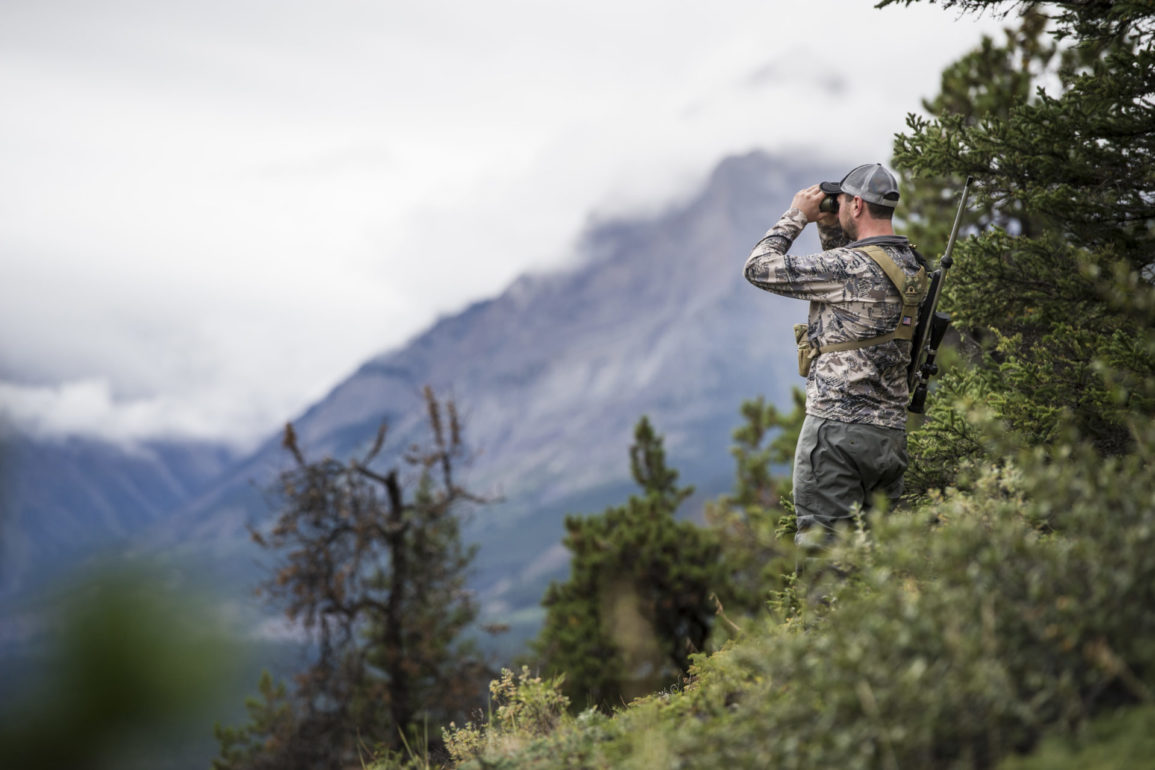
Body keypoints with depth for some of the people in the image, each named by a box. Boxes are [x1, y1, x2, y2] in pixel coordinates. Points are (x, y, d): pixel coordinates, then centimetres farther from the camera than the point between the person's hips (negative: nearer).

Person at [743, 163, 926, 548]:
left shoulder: (849, 267, -16)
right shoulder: (910, 264, 10)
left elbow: (759, 268, -11)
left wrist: (796, 215, 0)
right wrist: (829, 227, 16)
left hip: (838, 428, -9)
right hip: (891, 430, 9)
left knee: (820, 545, -6)